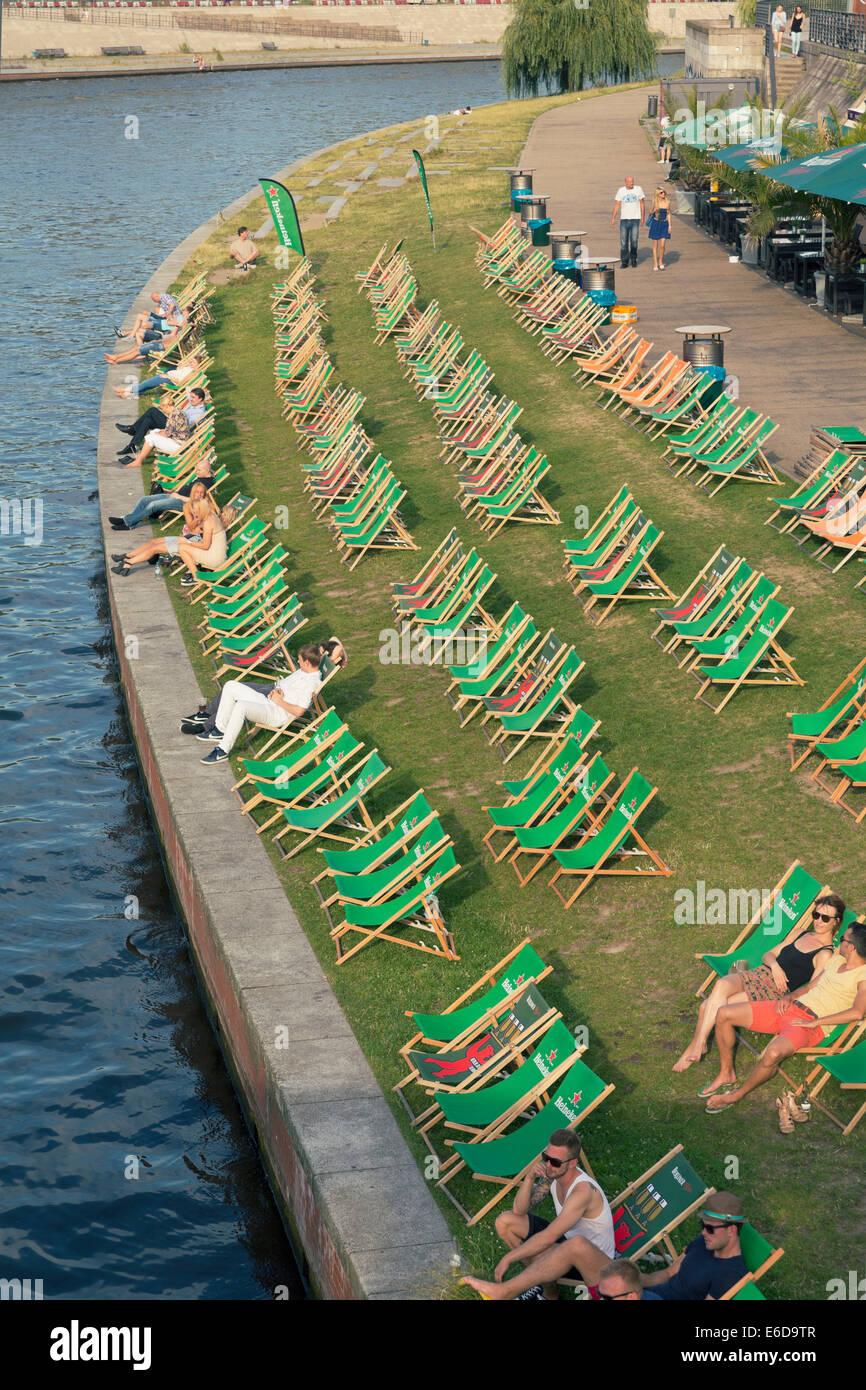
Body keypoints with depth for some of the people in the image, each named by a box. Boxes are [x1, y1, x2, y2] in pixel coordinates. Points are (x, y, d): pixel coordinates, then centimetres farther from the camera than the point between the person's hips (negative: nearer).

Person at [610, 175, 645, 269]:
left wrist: (642, 217, 7)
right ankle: (624, 261, 8)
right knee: (623, 241, -1)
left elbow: (641, 203, 10)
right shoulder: (621, 191, 5)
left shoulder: (638, 189, 3)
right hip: (624, 219, 1)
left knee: (634, 240, -7)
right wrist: (613, 218, 3)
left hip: (635, 219, -1)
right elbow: (617, 205, 8)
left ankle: (633, 258, 15)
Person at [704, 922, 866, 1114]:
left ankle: (738, 1094, -13)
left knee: (773, 1054, -39)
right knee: (724, 1014, -3)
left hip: (813, 1025, -8)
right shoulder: (837, 959, 18)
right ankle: (726, 1073, 12)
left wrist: (814, 1022, -22)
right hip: (791, 1008, 8)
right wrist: (789, 996, 7)